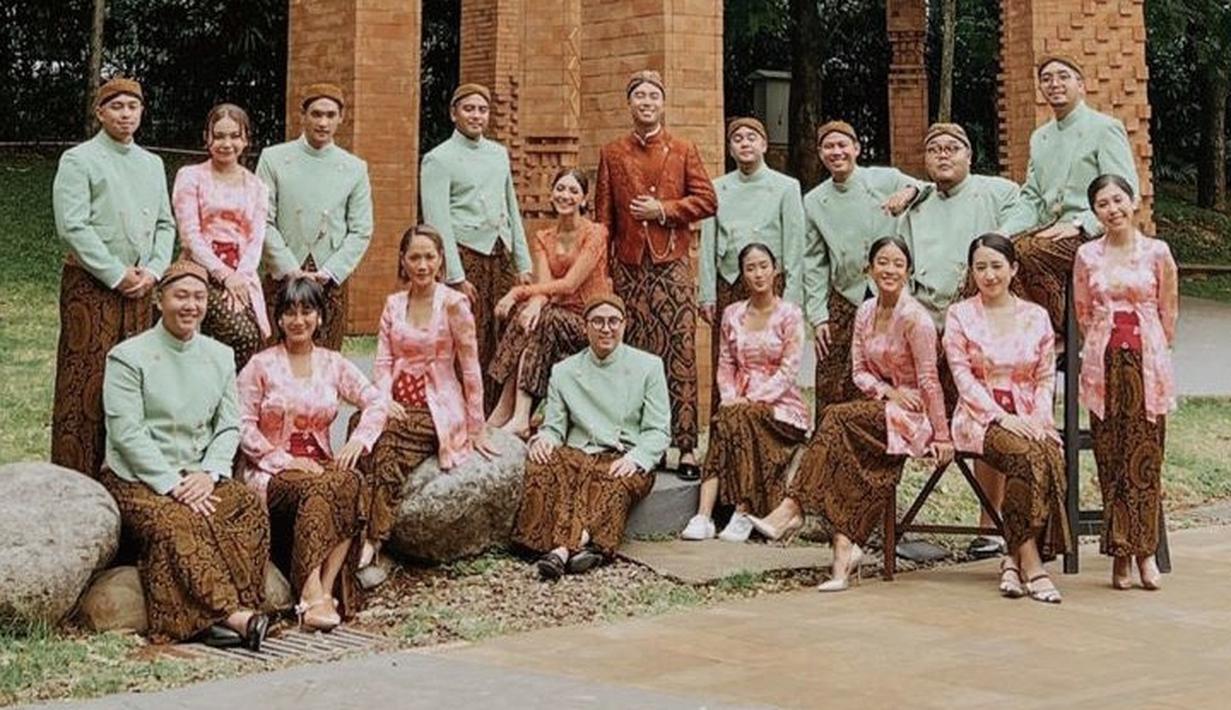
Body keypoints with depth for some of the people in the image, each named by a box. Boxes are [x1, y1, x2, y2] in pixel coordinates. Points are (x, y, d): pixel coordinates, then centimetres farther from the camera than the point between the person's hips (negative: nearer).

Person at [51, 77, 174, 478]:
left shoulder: (152, 164, 16)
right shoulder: (79, 160, -4)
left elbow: (165, 224, 16)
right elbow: (73, 227, -12)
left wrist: (153, 270, -1)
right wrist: (116, 275, -14)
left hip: (140, 287, 6)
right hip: (91, 284, -6)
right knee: (86, 383, -6)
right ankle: (74, 478, -3)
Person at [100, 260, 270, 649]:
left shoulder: (220, 356, 15)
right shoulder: (127, 357, -1)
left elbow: (230, 425, 10)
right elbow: (127, 433, -10)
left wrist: (209, 474, -9)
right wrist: (172, 485, -17)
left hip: (199, 476, 4)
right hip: (136, 480, -4)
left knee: (249, 507, -26)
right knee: (176, 523, -35)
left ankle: (215, 618, -33)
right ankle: (233, 614, -41)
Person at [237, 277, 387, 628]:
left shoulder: (333, 364, 13)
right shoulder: (261, 365, 3)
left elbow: (376, 402, 9)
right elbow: (244, 426, -4)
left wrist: (359, 440, -10)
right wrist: (285, 461, -14)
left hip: (320, 465, 3)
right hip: (271, 470, -3)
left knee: (350, 482, -32)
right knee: (319, 489, -35)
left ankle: (320, 593, -35)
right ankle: (317, 595, -39)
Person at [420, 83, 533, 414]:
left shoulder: (499, 154, 18)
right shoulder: (439, 159, -2)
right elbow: (437, 222, -8)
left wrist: (523, 265, 15)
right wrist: (456, 278, -14)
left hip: (501, 257, 6)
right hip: (465, 255, -6)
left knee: (500, 347, 3)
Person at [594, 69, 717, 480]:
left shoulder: (683, 151, 9)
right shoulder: (612, 154, 12)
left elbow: (707, 201, 3)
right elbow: (603, 215, 10)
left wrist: (663, 209, -8)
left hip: (671, 265, -1)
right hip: (628, 268, 1)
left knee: (679, 356, -5)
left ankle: (686, 447, -5)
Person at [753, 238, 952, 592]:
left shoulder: (914, 317, -12)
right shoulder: (865, 312, 9)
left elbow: (928, 380, -13)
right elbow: (859, 371, 9)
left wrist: (942, 436, -13)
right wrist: (889, 391, -11)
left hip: (912, 416, -6)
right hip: (880, 409, 6)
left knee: (837, 417, -27)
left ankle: (792, 509, -28)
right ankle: (846, 549, -30)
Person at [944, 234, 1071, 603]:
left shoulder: (1036, 316, 13)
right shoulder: (960, 315, 5)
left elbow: (1046, 378, 11)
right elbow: (963, 377, -3)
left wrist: (1038, 417, -8)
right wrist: (1003, 417, -15)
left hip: (1028, 418, 3)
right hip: (981, 418, -3)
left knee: (1052, 456, -31)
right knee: (1027, 454, -34)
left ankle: (1014, 559, -24)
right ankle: (1030, 563, -30)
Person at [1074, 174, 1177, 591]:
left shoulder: (1157, 252, 2)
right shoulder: (1087, 256, 6)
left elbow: (1169, 311, 8)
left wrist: (1156, 353, 10)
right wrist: (1098, 351, 11)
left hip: (1148, 363, -1)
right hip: (1104, 364, 1)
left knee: (1146, 458, -1)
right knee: (1110, 458, 0)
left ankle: (1144, 550, 6)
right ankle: (1120, 554, 5)